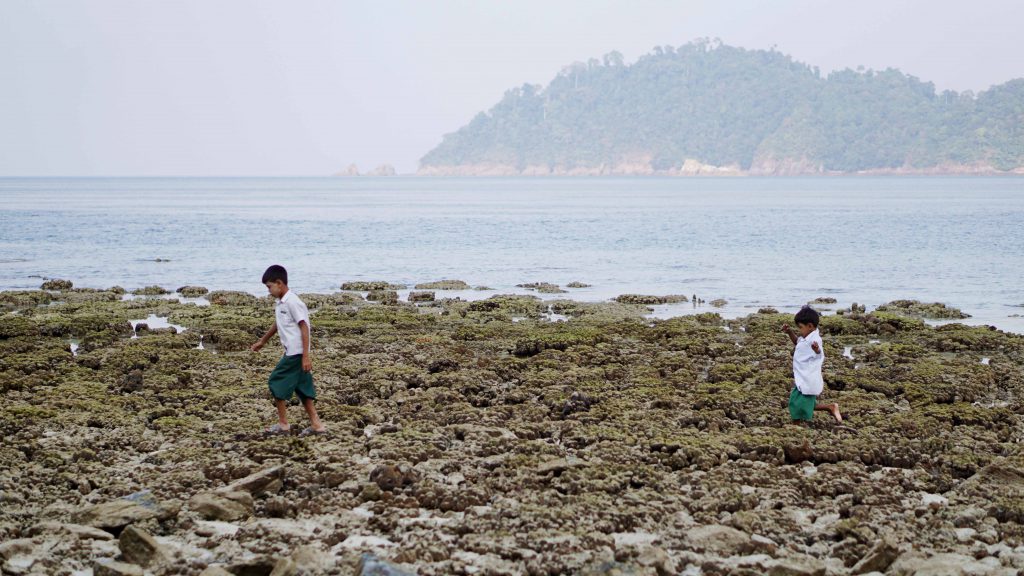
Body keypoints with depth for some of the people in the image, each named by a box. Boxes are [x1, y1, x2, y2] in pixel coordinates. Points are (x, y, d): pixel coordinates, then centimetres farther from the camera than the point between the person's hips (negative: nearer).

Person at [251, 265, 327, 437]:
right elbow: (278, 324, 29)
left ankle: (283, 424, 6)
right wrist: (262, 341, 42)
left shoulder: (292, 302, -16)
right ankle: (316, 425, 8)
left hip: (296, 353, -9)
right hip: (292, 352, 9)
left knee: (277, 383, -2)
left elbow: (304, 328, -18)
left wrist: (306, 356, -21)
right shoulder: (280, 303, 12)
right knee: (302, 386, 8)